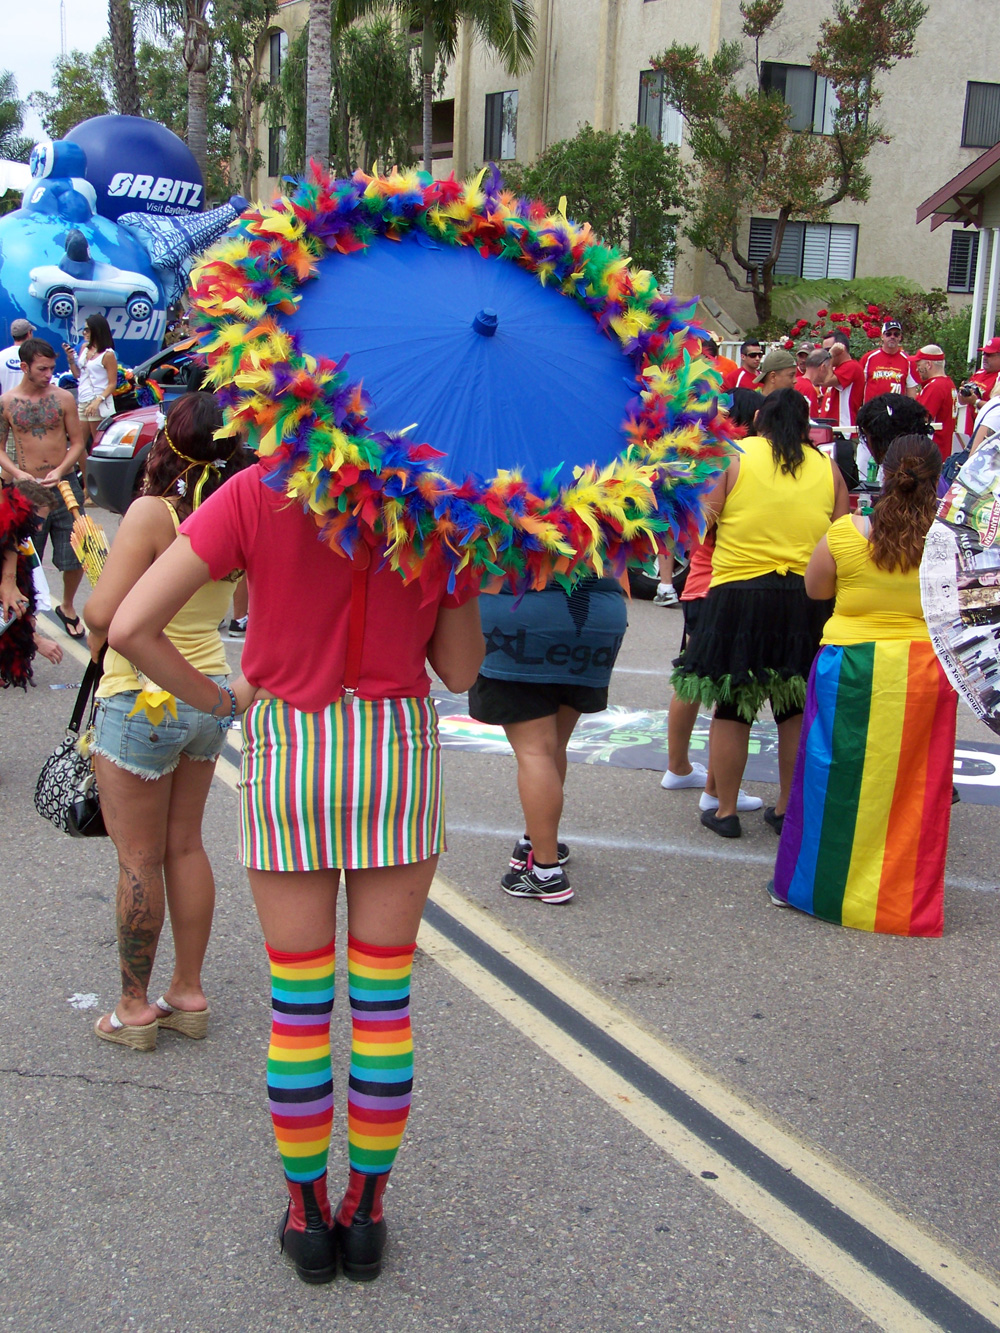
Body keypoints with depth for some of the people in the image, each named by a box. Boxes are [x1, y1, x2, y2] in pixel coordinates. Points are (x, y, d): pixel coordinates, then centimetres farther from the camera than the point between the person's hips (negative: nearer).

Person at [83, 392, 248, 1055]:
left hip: (142, 701, -6)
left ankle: (134, 1007, 18)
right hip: (210, 691, 7)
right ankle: (189, 993, 26)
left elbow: (105, 614, -22)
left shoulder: (151, 513, -19)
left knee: (139, 859, 5)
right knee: (185, 846, 17)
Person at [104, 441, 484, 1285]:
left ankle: (308, 1214, 26)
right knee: (384, 997, 13)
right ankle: (367, 1213, 25)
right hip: (400, 751, 1)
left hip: (286, 751, 0)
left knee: (299, 999, 13)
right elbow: (460, 670, 0)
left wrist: (218, 699, 1)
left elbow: (131, 627, -13)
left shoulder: (257, 494, -8)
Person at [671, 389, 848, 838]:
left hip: (738, 594, -3)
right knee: (795, 709, 14)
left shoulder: (733, 456, -2)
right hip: (806, 601, 3)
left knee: (730, 708, 8)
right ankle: (788, 806, 22)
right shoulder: (828, 468, 7)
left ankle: (726, 810, 15)